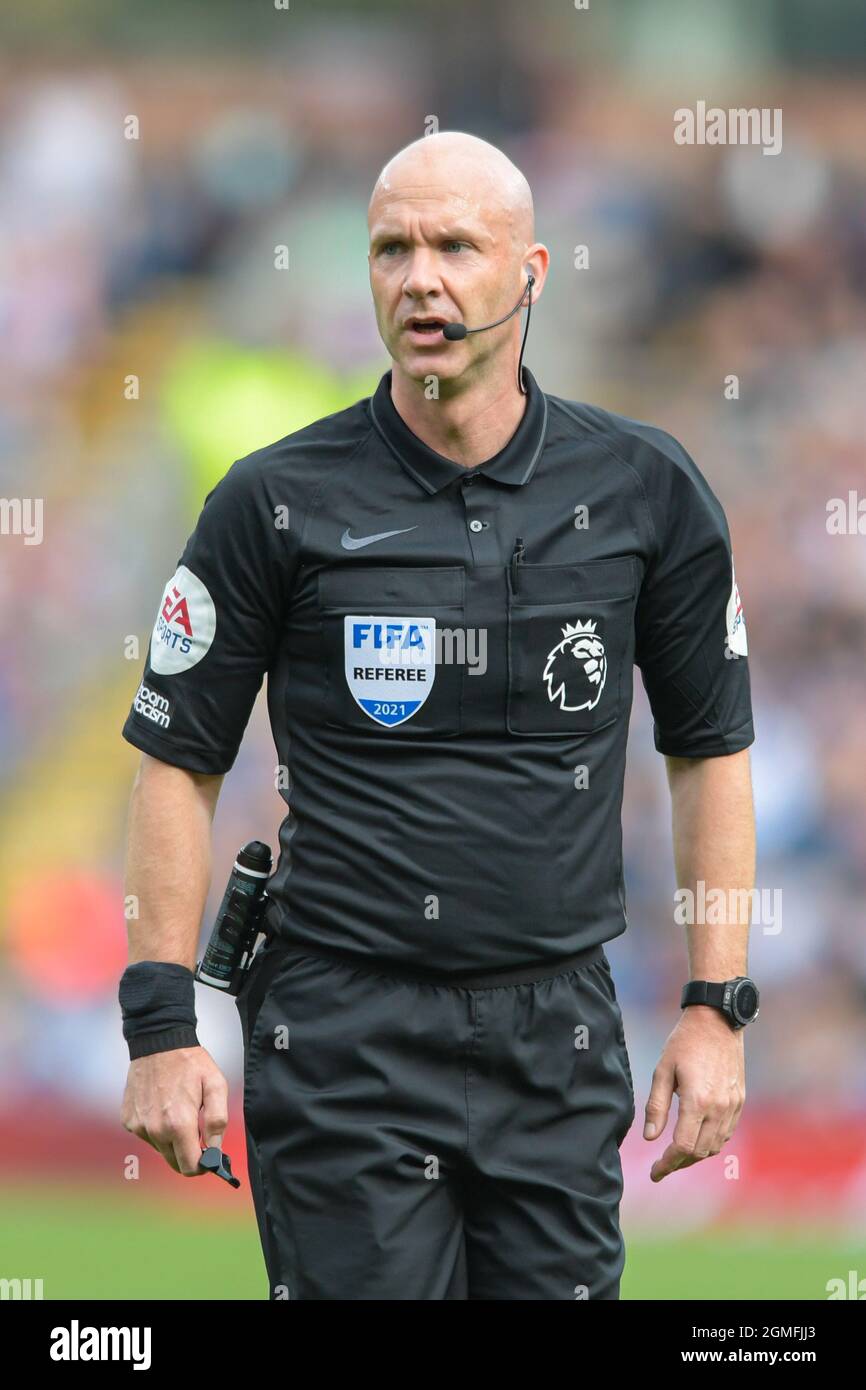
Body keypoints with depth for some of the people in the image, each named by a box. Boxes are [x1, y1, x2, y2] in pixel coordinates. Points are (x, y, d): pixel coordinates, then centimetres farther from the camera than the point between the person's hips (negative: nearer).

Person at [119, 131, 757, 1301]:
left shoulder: (643, 492, 3)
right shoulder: (281, 502, -3)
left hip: (561, 1032, 2)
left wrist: (717, 1009, 6)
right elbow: (179, 763, 2)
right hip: (344, 1033, -2)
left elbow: (711, 751, 12)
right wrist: (162, 1026, -5)